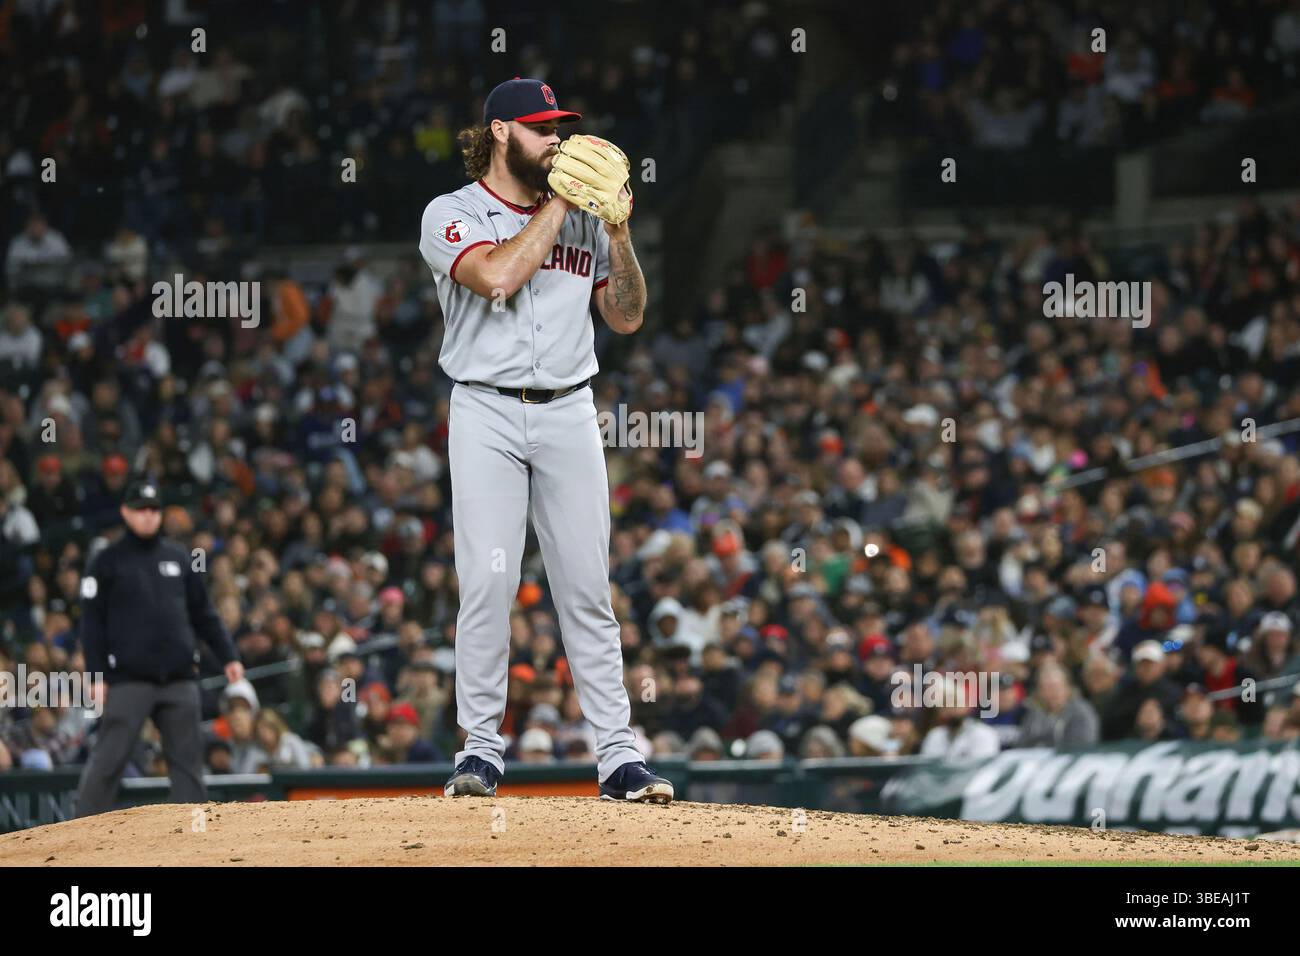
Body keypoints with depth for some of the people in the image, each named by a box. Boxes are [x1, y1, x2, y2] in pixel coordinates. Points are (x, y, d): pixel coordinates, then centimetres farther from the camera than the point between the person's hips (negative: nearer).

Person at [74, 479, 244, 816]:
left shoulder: (178, 558, 14)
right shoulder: (107, 562, 2)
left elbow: (204, 614, 18)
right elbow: (92, 622, -1)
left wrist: (228, 656, 10)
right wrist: (97, 675, -8)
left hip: (180, 677, 4)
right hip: (128, 679, -4)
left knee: (187, 759, 3)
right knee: (108, 759, -7)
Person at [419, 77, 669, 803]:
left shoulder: (581, 220, 14)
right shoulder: (452, 216, 1)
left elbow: (627, 316, 10)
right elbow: (497, 276, -18)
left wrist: (618, 232, -3)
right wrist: (558, 204, -11)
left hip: (569, 414, 3)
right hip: (487, 416, -3)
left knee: (588, 589, 0)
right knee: (487, 583, -9)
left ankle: (619, 756, -1)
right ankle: (482, 749, -1)